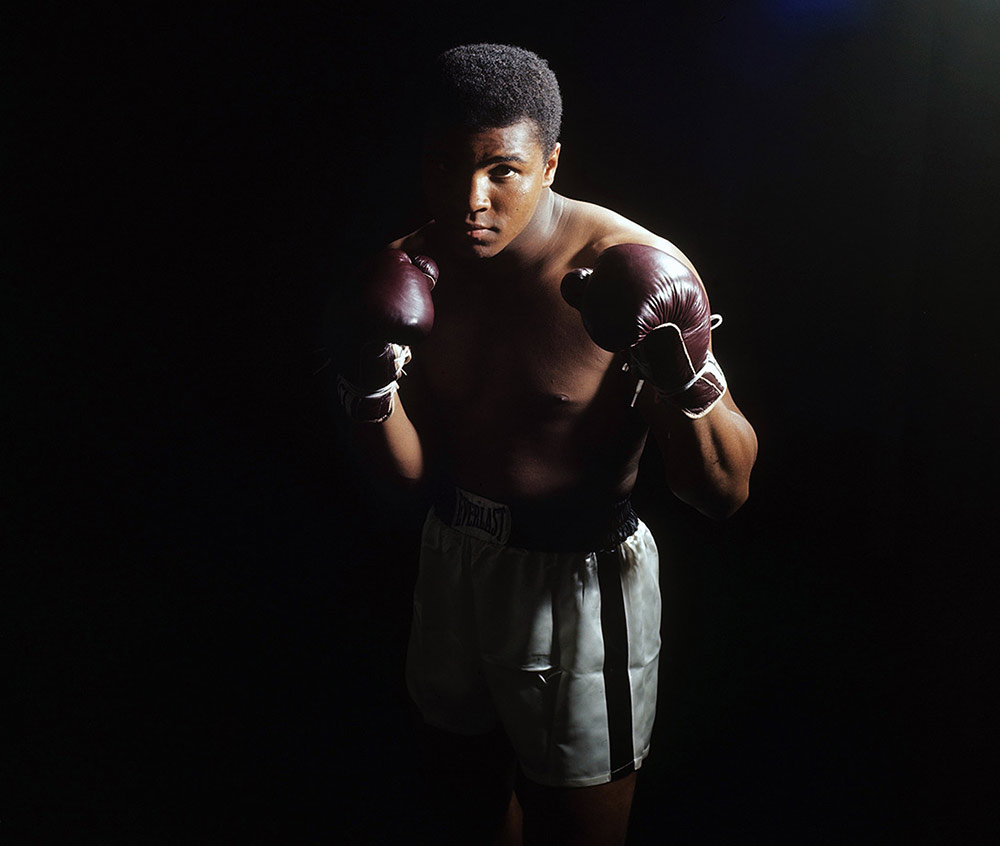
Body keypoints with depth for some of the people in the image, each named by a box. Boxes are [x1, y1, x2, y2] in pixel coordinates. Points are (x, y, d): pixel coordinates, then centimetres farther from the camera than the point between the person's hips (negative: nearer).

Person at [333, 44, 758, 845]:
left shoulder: (632, 269, -22)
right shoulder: (413, 270, -6)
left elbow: (726, 491, -21)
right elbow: (412, 464, -1)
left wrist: (687, 377, -39)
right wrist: (372, 391, -21)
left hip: (577, 585, -4)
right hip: (455, 563, 5)